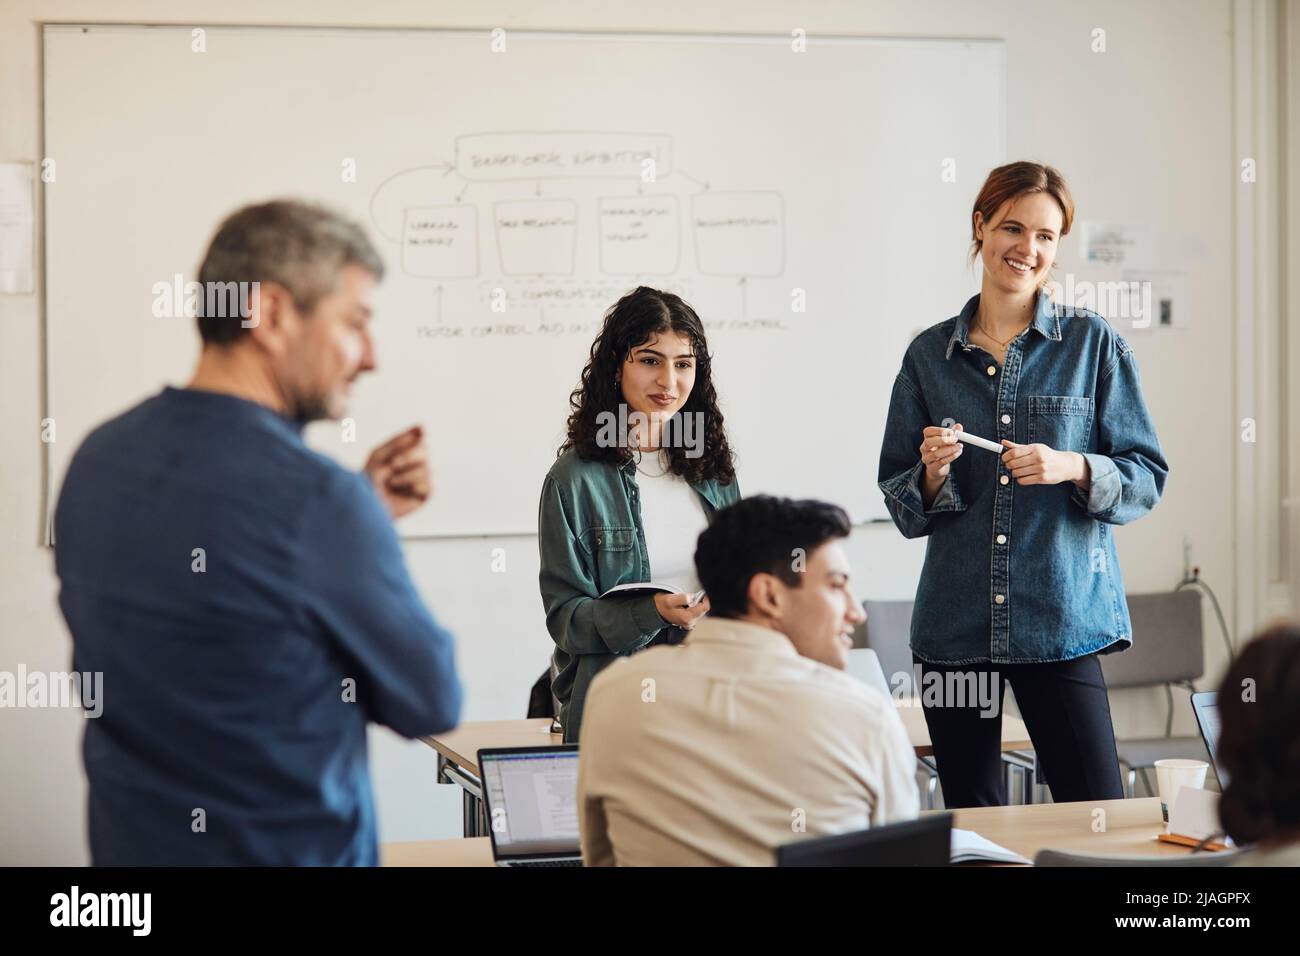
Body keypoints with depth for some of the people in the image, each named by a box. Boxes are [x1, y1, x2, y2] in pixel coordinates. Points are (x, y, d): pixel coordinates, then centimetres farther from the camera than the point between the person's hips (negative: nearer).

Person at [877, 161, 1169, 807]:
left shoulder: (1093, 343, 3)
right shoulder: (929, 355, 8)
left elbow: (1147, 477, 1)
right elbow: (899, 503, 11)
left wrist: (1072, 469, -16)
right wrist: (932, 476, -9)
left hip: (1061, 616, -2)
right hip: (955, 625, 2)